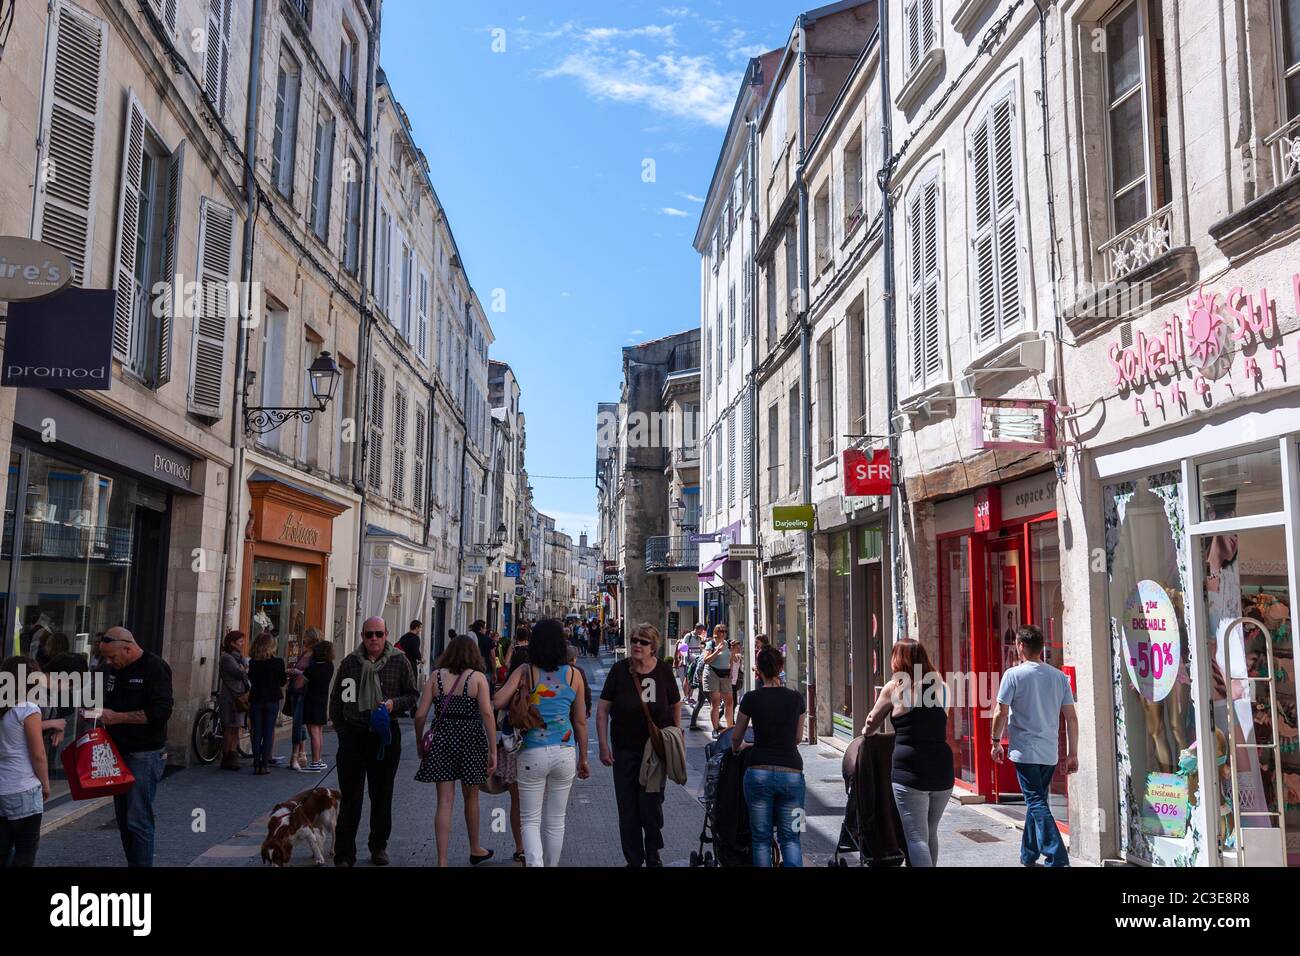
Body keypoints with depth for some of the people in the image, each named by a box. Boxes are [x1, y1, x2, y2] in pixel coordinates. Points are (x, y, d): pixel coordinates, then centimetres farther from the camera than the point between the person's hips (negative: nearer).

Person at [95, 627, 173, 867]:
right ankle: (132, 862, 21)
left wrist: (117, 717, -18)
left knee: (138, 821, -7)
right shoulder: (114, 669, 12)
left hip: (145, 755, -8)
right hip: (119, 752, 8)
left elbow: (161, 711, -20)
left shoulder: (155, 668, -12)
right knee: (124, 820, 12)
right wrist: (97, 712, 3)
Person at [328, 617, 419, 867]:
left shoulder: (399, 661, -1)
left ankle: (379, 846, 28)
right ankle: (344, 853, 8)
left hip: (386, 734, 0)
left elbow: (413, 695, 5)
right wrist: (341, 730, 5)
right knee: (350, 795, 1)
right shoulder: (350, 662, 3)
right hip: (353, 733, 0)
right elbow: (336, 699, 11)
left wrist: (394, 703, -14)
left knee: (382, 795, 12)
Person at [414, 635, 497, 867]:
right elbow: (487, 714, -12)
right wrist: (493, 750, -10)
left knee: (445, 802, 3)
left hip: (441, 739, 1)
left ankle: (442, 860, -2)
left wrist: (420, 743, 12)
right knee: (471, 798, 18)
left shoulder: (436, 676, 1)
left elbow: (420, 714, -2)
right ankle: (475, 850, 36)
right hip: (471, 740, -1)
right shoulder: (478, 677, -4)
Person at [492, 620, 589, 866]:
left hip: (532, 753, -2)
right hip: (565, 753, 2)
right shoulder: (574, 675, 1)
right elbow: (580, 721, 6)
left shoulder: (524, 672, -5)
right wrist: (583, 759, 17)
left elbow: (497, 702, -17)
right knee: (555, 821, 16)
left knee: (530, 820, 7)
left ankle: (534, 862, -14)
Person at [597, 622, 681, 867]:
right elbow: (602, 709, -4)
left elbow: (676, 705, 7)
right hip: (624, 750, 1)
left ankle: (653, 856, 22)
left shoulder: (663, 670, -7)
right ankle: (634, 859, 22)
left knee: (651, 805, 0)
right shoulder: (619, 670, -9)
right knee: (627, 809, 6)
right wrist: (604, 746, -7)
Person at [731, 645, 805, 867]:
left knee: (761, 838, 10)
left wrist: (737, 748, 31)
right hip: (792, 773, 1)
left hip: (759, 773, -1)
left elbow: (736, 738, 9)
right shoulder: (796, 698, 3)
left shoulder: (751, 698, -3)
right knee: (790, 837, 9)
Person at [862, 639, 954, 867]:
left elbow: (871, 725, 12)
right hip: (942, 770, 5)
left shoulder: (894, 688, 0)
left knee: (916, 837, -3)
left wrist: (865, 732, 34)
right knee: (931, 833, 19)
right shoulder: (941, 686, 9)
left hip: (910, 771, -5)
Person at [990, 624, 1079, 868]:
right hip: (1050, 754, 5)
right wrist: (1073, 753, 11)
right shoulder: (1059, 676, 5)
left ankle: (1057, 859, -15)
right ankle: (1029, 856, 28)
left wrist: (996, 742, 6)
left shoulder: (1014, 674, -9)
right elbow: (1071, 718, 5)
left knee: (1037, 804, -4)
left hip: (1025, 752, -5)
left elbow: (1001, 713, -8)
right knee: (1036, 801, 18)